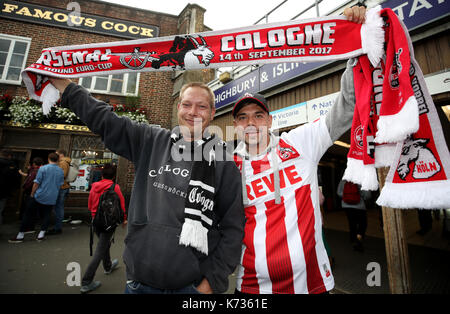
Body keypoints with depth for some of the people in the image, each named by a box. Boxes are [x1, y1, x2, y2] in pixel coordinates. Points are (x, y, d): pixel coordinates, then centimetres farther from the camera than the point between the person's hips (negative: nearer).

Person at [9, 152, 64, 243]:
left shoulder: (43, 168, -11)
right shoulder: (61, 171, 1)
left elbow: (36, 183, -9)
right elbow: (60, 185, 10)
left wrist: (32, 193, 4)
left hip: (40, 196, -3)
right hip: (52, 198, 3)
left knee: (28, 214, 9)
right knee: (46, 215, 12)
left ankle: (21, 235, 15)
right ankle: (41, 234, 9)